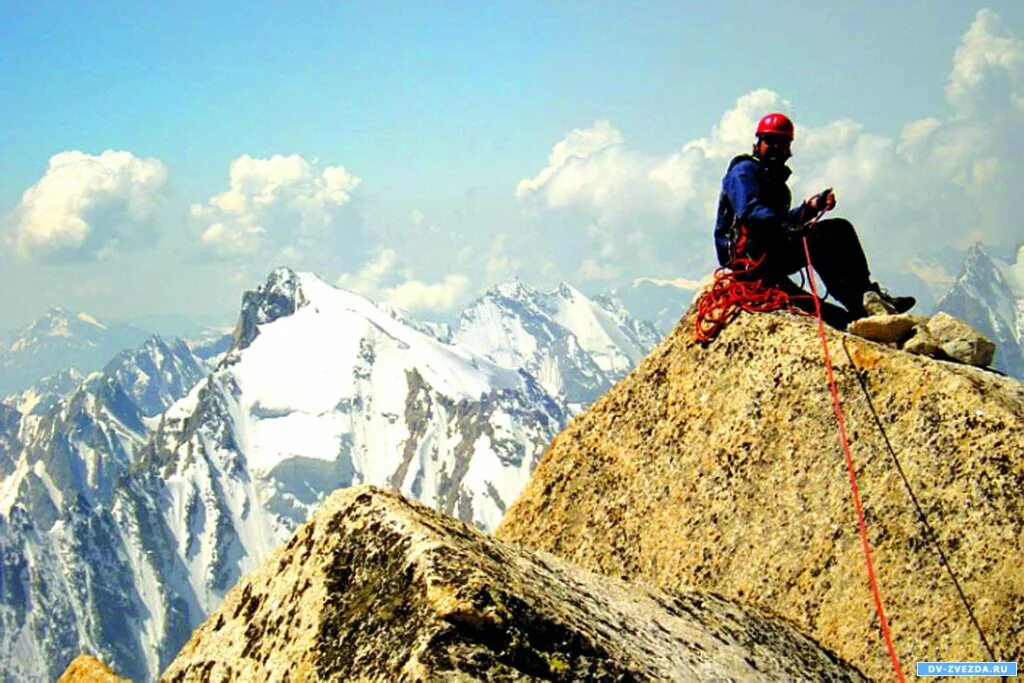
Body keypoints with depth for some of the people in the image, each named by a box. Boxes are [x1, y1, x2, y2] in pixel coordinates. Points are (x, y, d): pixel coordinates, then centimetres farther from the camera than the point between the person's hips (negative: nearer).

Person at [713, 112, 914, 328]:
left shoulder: (774, 177, 28)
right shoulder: (744, 171, -2)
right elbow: (749, 211, -21)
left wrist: (810, 206, 5)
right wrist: (786, 229, -36)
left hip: (770, 256, 9)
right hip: (750, 256, -9)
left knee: (840, 229, -2)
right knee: (821, 235, -26)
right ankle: (860, 303, -31)